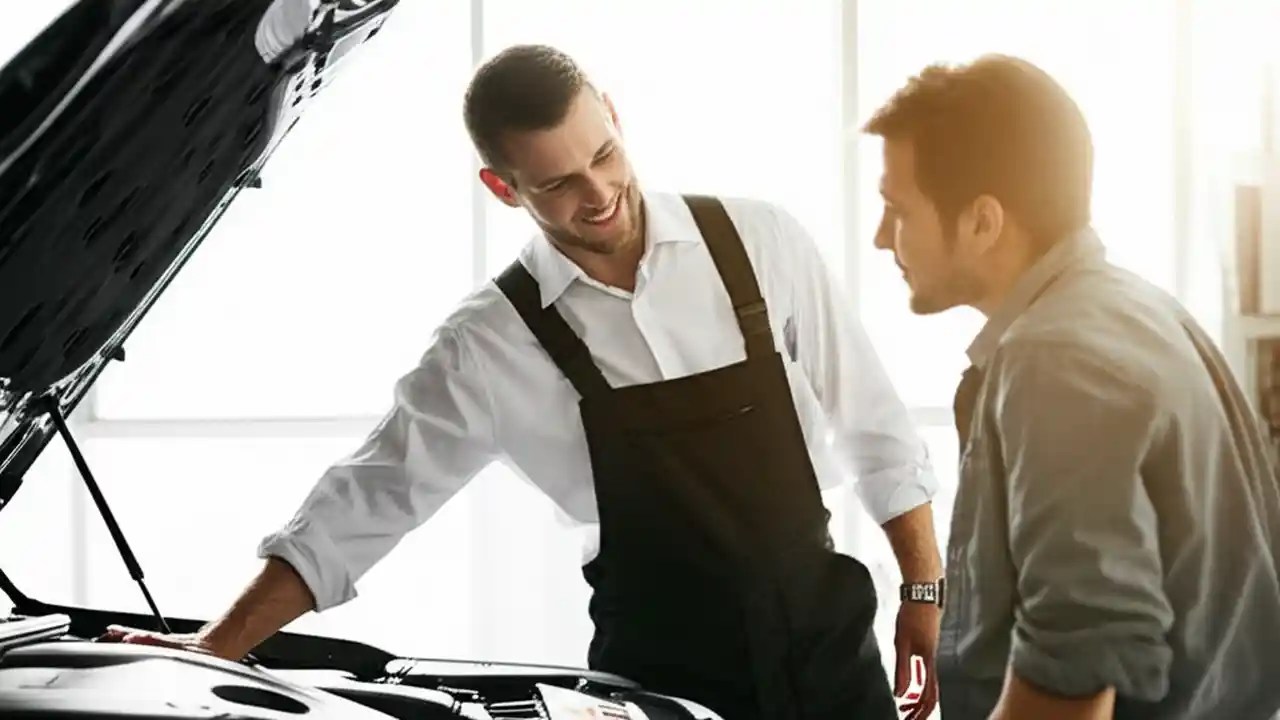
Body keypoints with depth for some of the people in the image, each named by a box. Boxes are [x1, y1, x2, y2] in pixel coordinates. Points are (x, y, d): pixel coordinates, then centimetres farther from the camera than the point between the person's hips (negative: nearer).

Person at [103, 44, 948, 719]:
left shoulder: (758, 240, -5)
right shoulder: (498, 342, -7)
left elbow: (873, 425, 4)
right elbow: (369, 496, -5)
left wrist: (925, 593, 3)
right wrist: (216, 648, -11)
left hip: (827, 640, 1)